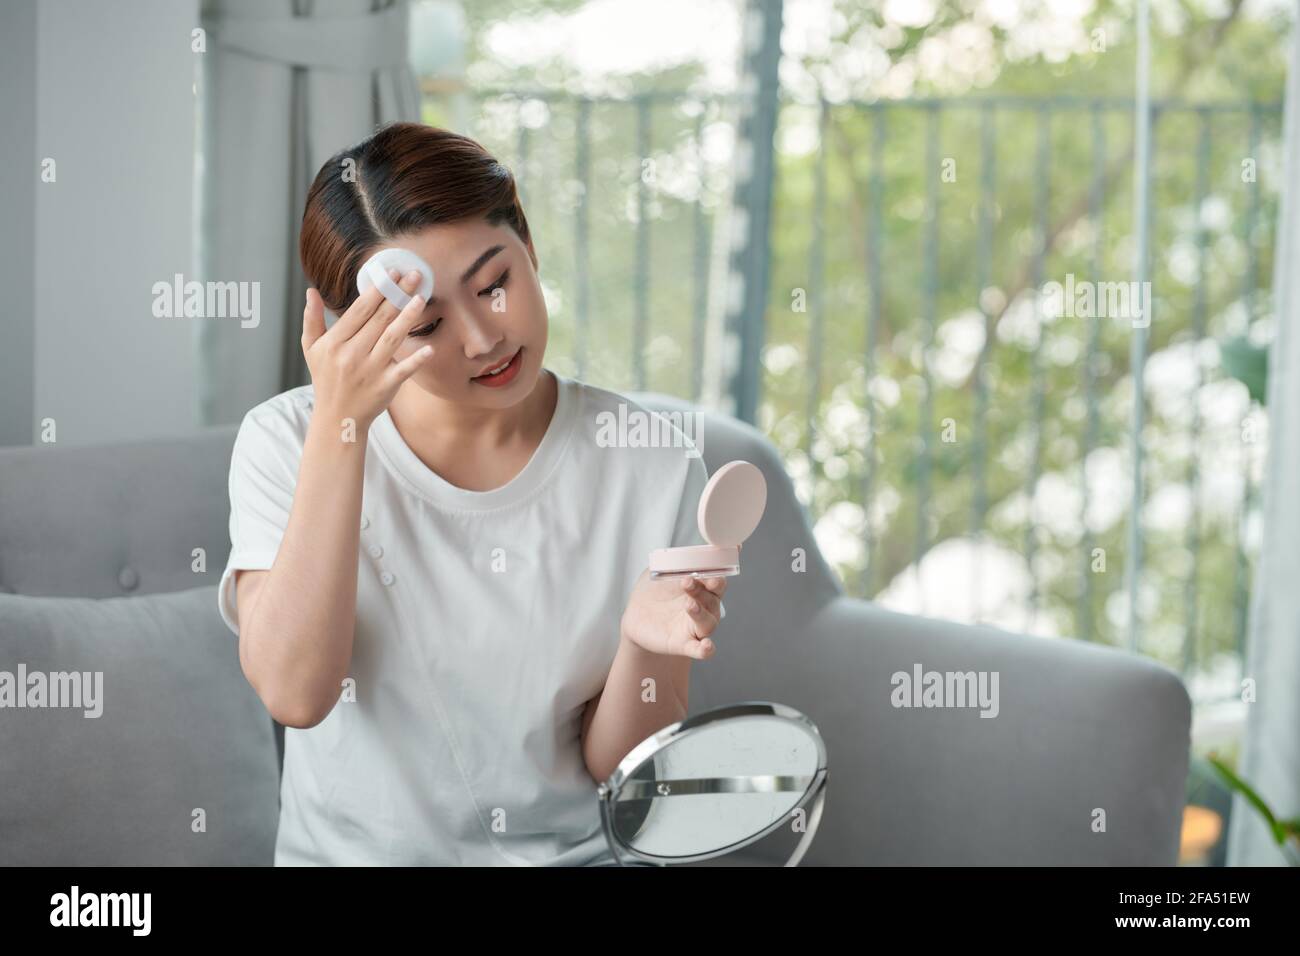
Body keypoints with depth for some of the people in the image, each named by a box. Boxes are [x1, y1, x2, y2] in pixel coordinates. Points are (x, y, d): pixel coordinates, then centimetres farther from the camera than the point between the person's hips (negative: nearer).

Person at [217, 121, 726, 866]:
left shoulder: (653, 466, -5)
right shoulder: (287, 442, -3)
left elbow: (619, 767, -1)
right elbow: (295, 691, -18)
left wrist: (646, 644, -21)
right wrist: (339, 419, -20)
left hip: (577, 852, 1)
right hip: (352, 850, 0)